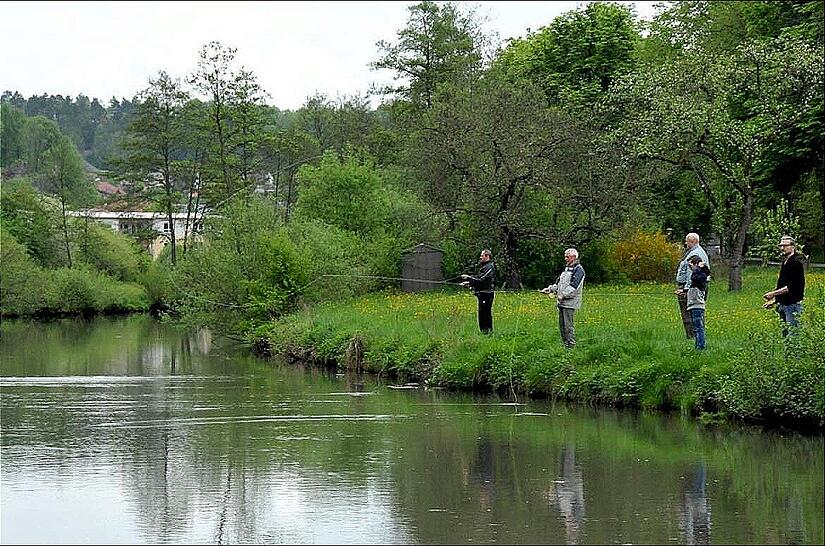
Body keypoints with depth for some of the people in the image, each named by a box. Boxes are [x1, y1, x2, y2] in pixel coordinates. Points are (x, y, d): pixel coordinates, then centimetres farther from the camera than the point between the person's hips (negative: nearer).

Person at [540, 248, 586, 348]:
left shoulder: (578, 270, -7)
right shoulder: (566, 269, 22)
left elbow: (574, 286, -17)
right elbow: (558, 283, 25)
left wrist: (563, 295, -20)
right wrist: (550, 289, 10)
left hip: (570, 302, -9)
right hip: (562, 302, 9)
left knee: (568, 325, -11)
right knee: (562, 325, 9)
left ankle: (571, 346, -8)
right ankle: (565, 344, 15)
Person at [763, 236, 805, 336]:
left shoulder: (796, 263, -13)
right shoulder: (784, 262, 16)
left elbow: (792, 287, -19)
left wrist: (774, 293, -17)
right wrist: (774, 301, 17)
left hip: (793, 305, -10)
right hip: (783, 305, 10)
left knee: (792, 334, -10)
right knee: (785, 333, 12)